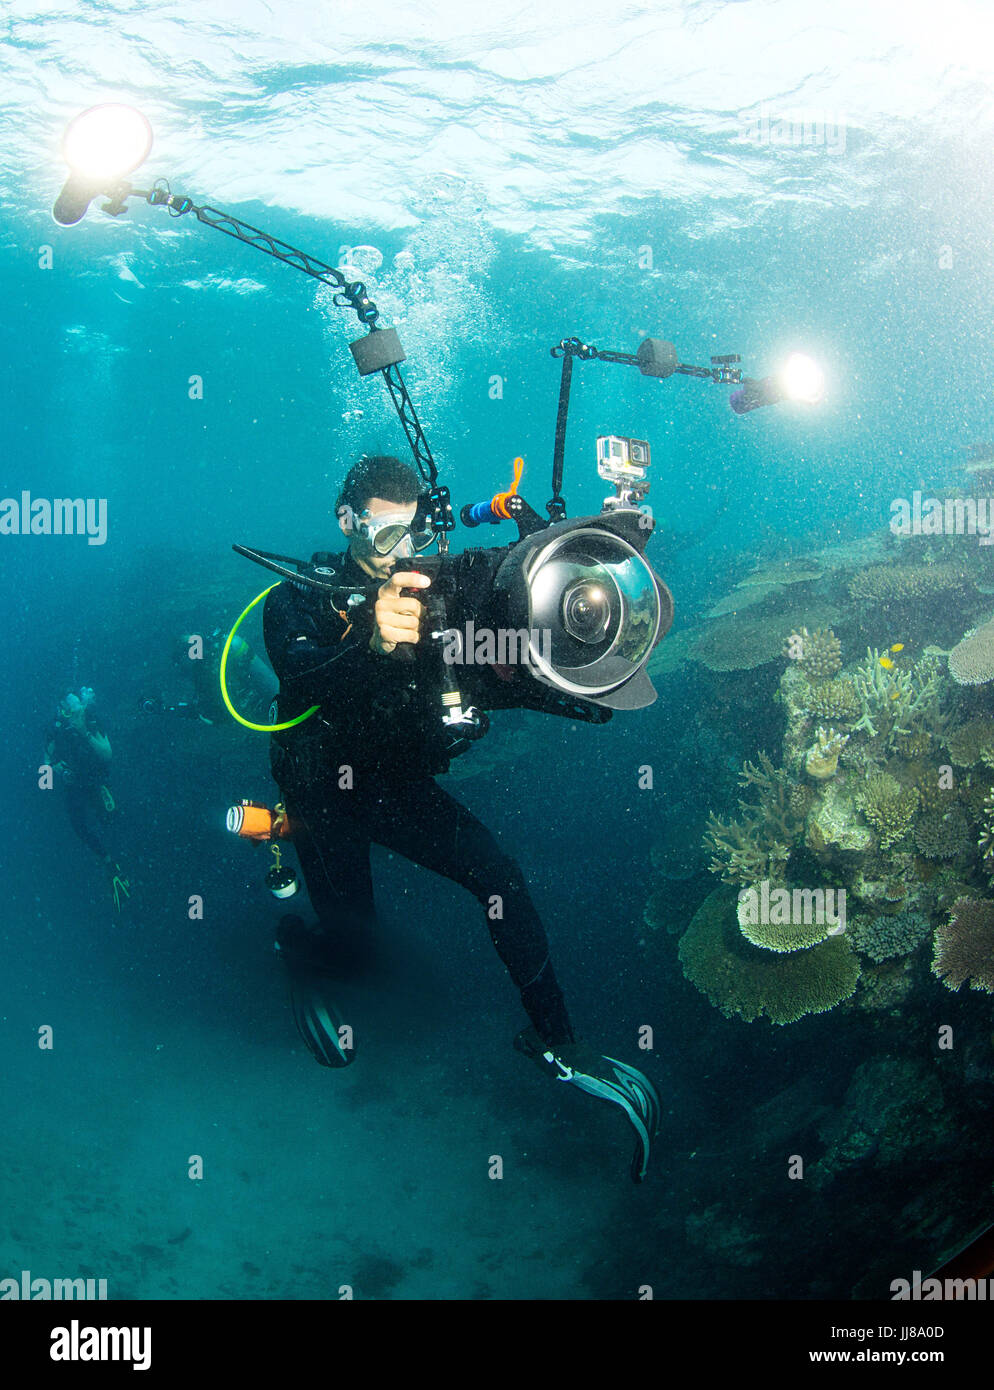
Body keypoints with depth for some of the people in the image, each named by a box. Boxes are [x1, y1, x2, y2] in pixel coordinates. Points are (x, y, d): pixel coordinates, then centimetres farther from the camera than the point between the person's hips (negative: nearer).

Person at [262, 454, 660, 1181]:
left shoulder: (428, 591, 0)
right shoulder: (300, 599, -11)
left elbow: (492, 690, -5)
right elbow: (301, 674, -34)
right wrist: (372, 640, -55)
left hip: (404, 783, 3)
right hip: (325, 791, -2)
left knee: (502, 876, -17)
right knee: (352, 936, -12)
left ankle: (555, 1041, -5)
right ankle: (302, 953, 28)